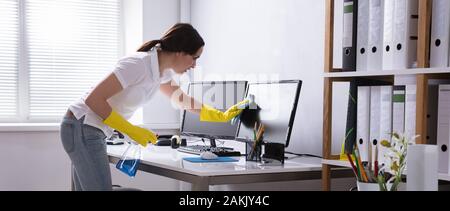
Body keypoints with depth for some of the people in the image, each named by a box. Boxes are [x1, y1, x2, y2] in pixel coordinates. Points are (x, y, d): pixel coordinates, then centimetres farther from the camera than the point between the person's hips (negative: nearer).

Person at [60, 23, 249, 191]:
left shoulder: (162, 71, 3)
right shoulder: (139, 65, -25)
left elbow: (181, 99, 22)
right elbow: (94, 99, -25)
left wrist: (222, 116, 21)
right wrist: (131, 130, -20)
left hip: (91, 131, 9)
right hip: (82, 129, -9)